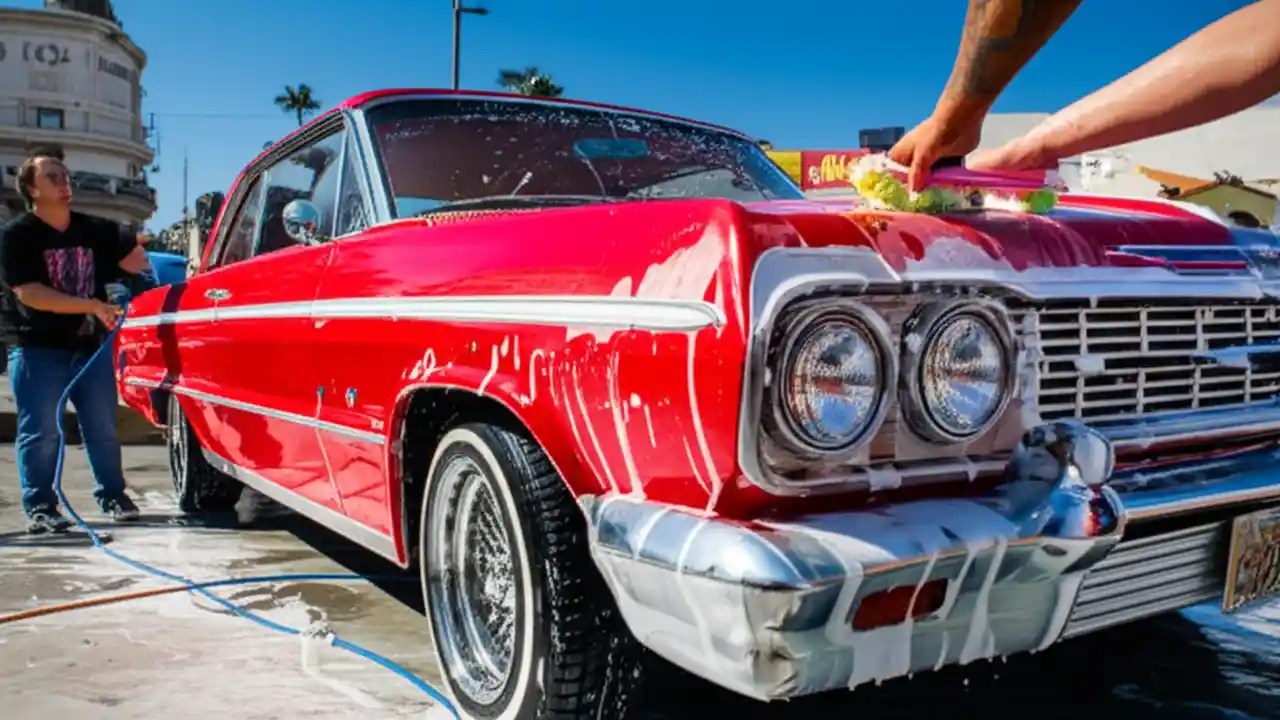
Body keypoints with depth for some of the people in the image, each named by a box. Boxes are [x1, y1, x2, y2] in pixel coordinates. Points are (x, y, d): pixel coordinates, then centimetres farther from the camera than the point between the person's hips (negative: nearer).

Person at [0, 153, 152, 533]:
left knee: (103, 428, 9)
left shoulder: (94, 229, 8)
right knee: (40, 433, -2)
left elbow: (138, 261, 9)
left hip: (90, 345, 5)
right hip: (37, 349, -4)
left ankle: (112, 496, 20)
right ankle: (39, 507, 7)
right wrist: (92, 306, -23)